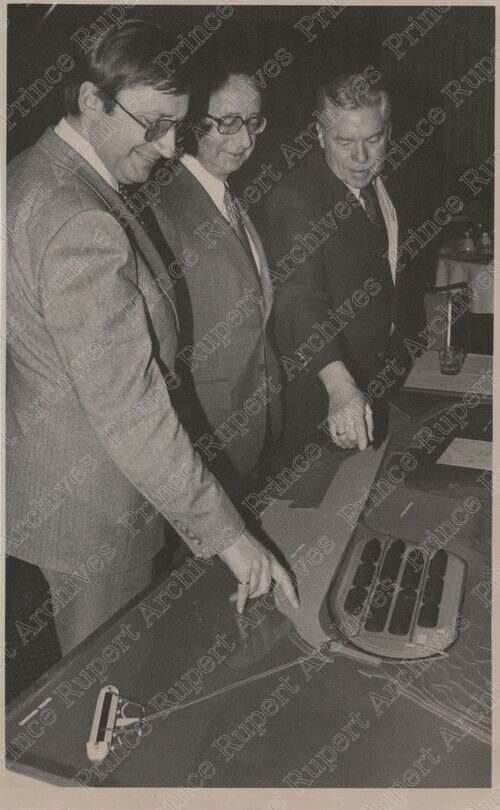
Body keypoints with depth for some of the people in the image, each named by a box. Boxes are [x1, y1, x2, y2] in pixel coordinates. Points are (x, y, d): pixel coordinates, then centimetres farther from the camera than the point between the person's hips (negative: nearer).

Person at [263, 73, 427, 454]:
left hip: (389, 377, 7)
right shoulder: (293, 199, -23)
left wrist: (413, 335, 19)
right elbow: (301, 297, -35)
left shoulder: (388, 182, 2)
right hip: (324, 392, -7)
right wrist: (340, 385, -47)